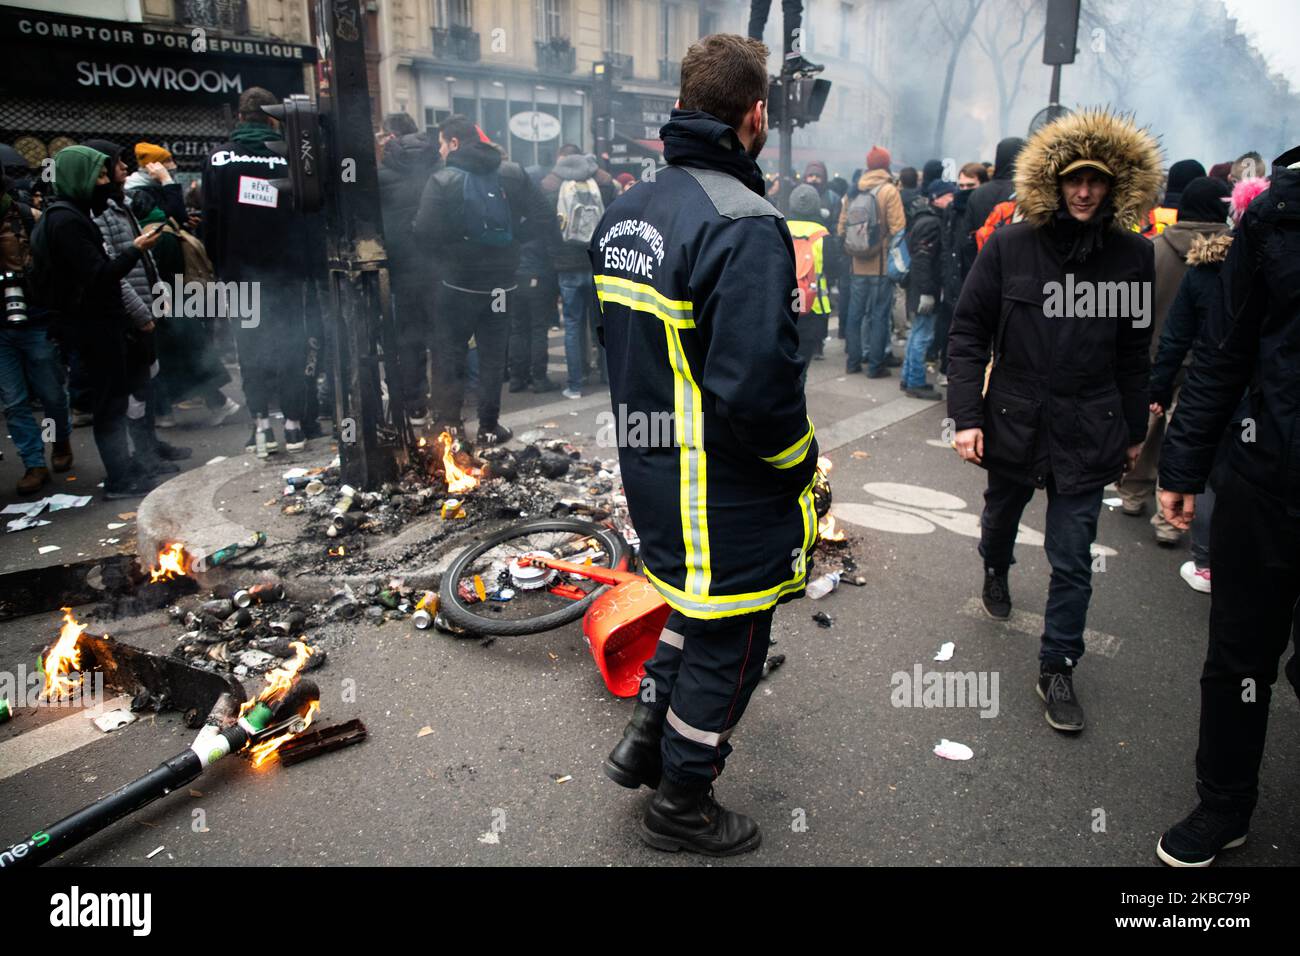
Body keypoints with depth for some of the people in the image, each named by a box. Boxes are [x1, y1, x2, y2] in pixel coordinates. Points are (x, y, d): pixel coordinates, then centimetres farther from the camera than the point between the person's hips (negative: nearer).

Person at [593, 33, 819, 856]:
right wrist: (804, 463, -12)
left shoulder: (624, 213, 4)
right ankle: (683, 807, 30)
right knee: (727, 646, 12)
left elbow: (608, 335, 13)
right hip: (725, 497, -8)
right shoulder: (746, 228, -24)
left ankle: (647, 736, 37)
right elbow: (757, 390, -30)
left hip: (650, 474, 8)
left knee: (698, 603, 30)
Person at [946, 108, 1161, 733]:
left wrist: (1134, 429, 10)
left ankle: (1057, 668, 16)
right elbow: (968, 332, -4)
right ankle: (995, 570, 58)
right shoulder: (1009, 247, -6)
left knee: (1073, 557, 1)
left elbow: (1134, 351, 6)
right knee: (1002, 512, 24)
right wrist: (966, 414, -11)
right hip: (1014, 421, 0)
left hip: (1088, 430, 0)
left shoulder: (1132, 256, -1)